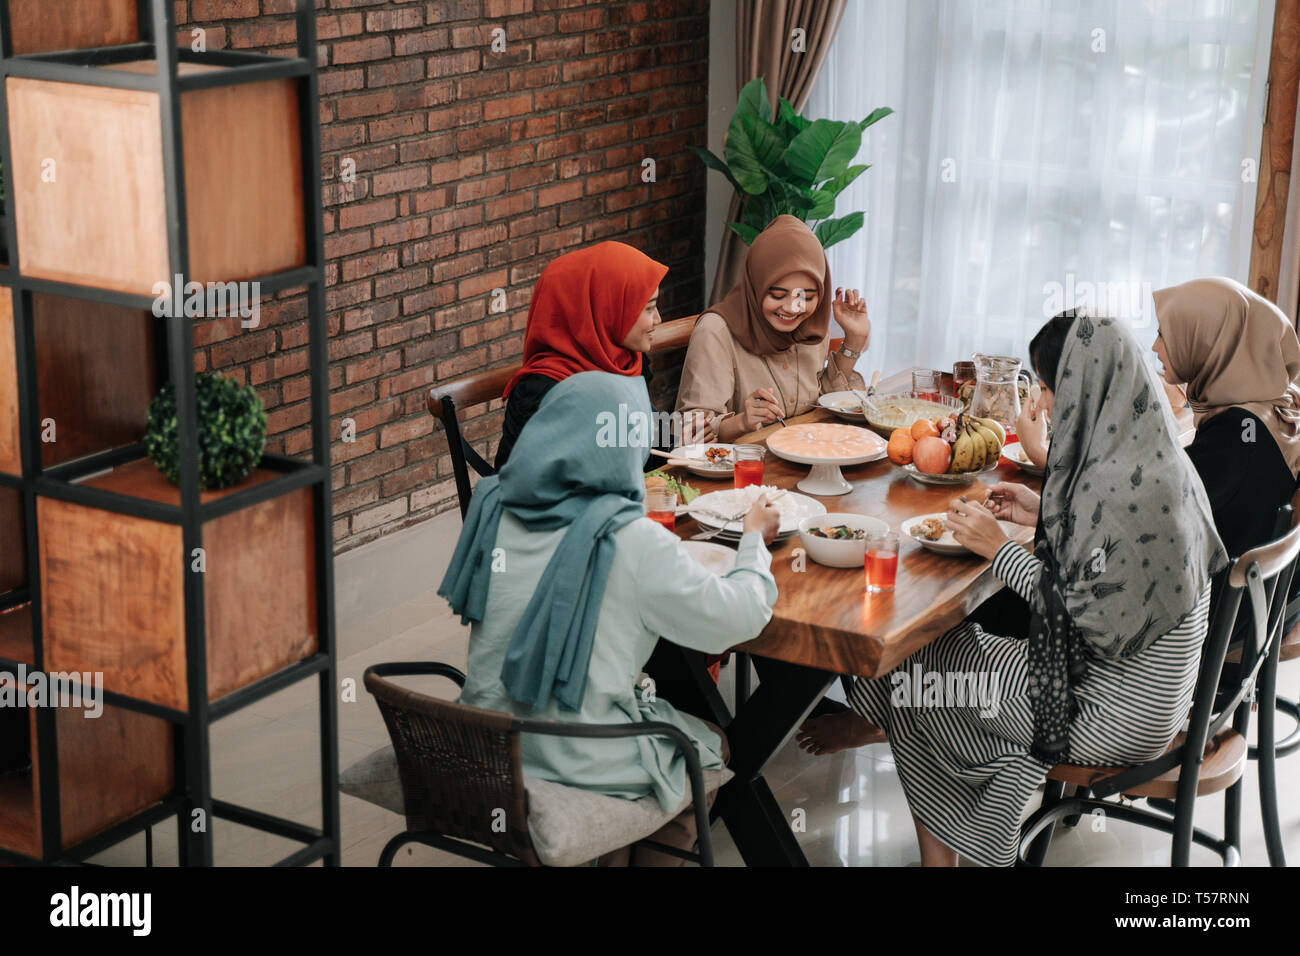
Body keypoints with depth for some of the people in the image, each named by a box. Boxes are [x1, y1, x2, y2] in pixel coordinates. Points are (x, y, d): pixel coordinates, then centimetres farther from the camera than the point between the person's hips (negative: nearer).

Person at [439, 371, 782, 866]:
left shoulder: (493, 506, -7)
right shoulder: (634, 542, -22)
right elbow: (739, 618, -15)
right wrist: (755, 538, 4)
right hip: (578, 761, -6)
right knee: (712, 744, 22)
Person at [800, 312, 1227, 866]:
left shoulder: (1125, 483, -28)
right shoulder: (1151, 457, 2)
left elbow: (1093, 618, -24)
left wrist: (998, 549, -16)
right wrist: (1048, 517, 7)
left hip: (1115, 719, -9)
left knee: (917, 673, 5)